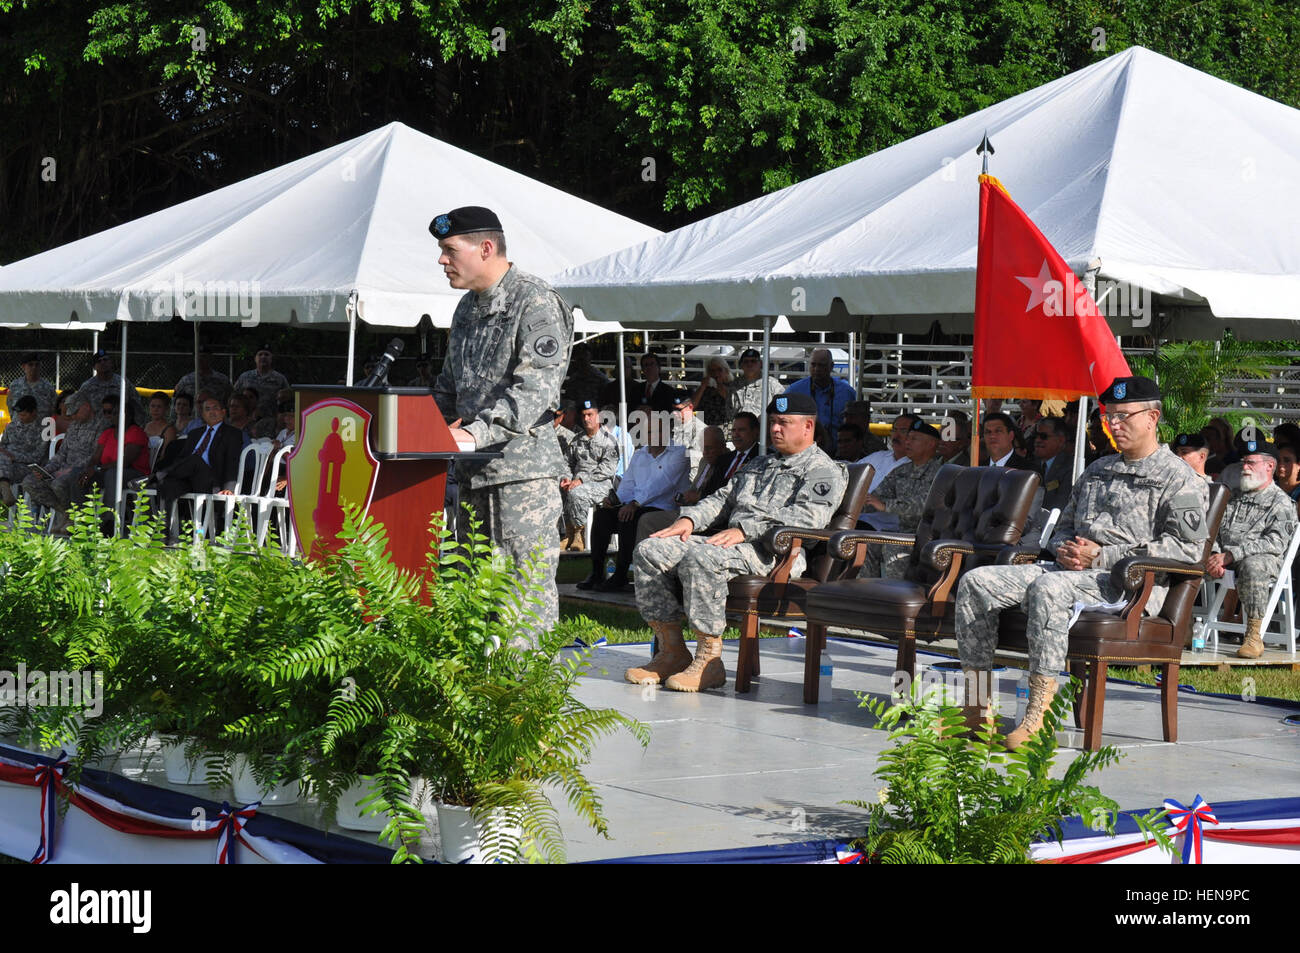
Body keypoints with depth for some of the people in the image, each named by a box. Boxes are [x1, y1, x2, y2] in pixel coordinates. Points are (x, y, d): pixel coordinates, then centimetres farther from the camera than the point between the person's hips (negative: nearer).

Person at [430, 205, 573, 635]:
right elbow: (449, 385, 28)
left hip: (523, 470, -9)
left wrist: (476, 432, -29)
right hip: (474, 470, 9)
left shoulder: (536, 302, -9)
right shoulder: (467, 308, 18)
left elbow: (536, 389, -21)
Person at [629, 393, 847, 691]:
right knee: (650, 551, -10)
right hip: (730, 543, 9)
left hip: (772, 552, -9)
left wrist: (745, 529, -22)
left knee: (700, 559, -37)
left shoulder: (824, 471, 4)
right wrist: (689, 519, 6)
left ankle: (709, 661, -32)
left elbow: (807, 516, -14)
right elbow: (724, 499, 29)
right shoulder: (760, 465, 33)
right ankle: (672, 653, -11)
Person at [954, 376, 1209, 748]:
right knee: (976, 582, -10)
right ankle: (976, 706, -10)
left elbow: (1186, 549, -11)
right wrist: (1063, 548, 5)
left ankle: (1039, 711, -38)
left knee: (1048, 588, -39)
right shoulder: (1098, 470, 27)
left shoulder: (1180, 478, 2)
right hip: (1074, 571, 8)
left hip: (1131, 583, -8)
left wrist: (1102, 556, -14)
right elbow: (1065, 524, 33)